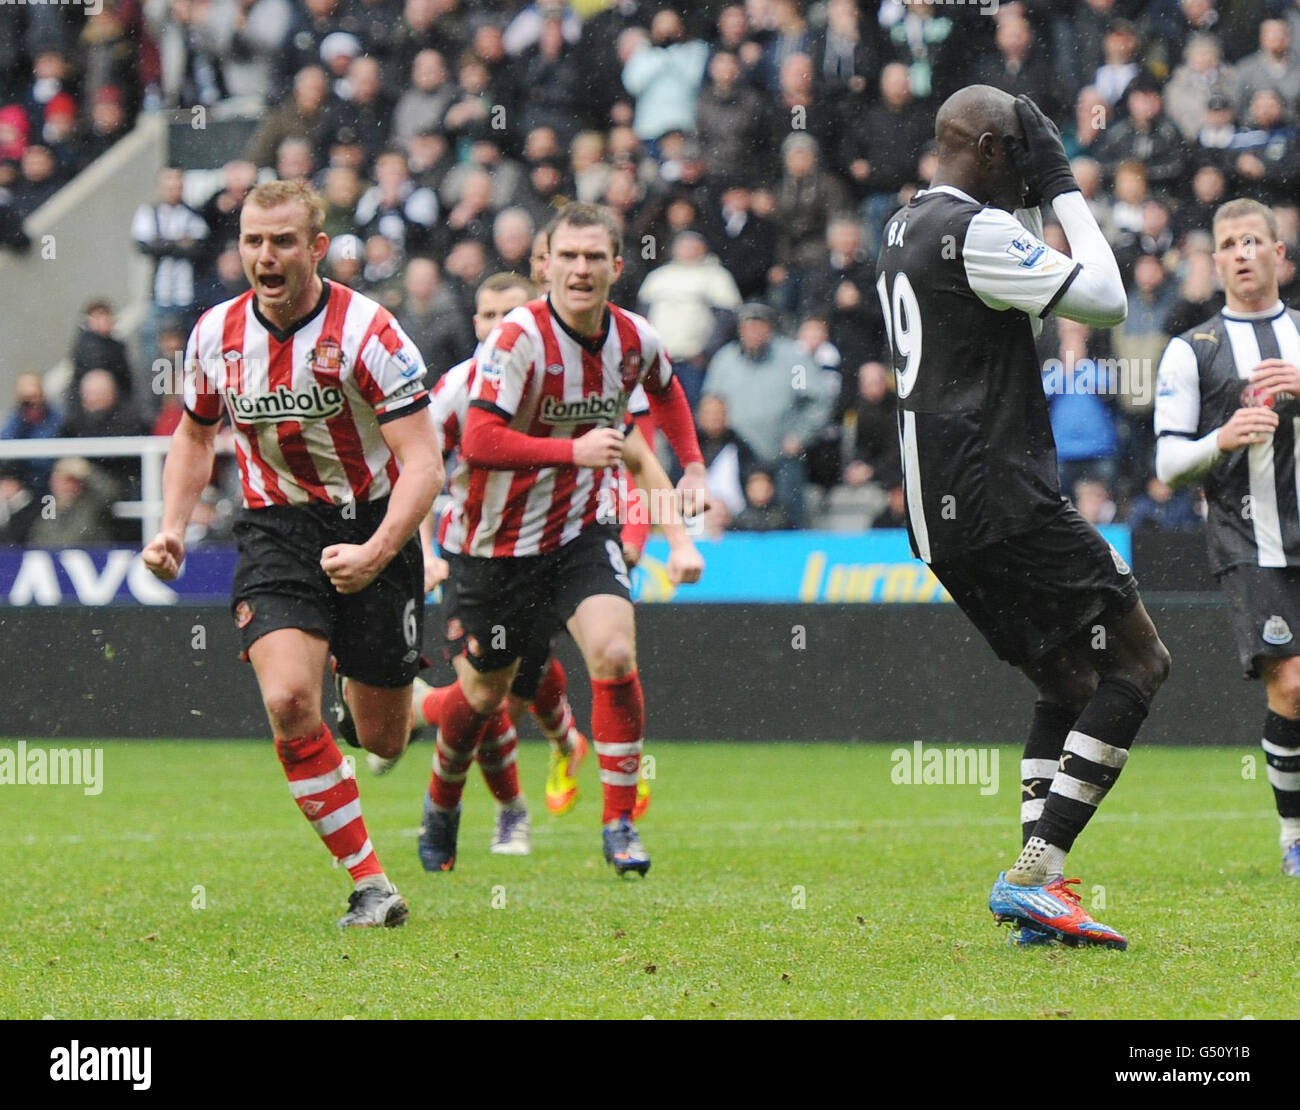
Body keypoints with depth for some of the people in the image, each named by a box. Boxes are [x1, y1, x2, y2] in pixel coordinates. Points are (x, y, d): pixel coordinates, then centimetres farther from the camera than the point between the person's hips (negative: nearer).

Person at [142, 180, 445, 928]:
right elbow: (195, 435, 17)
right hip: (277, 530, 2)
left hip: (372, 522, -2)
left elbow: (423, 462, -20)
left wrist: (377, 553, -34)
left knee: (382, 739, 5)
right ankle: (370, 886, -14)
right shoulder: (217, 334, -3)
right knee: (288, 701, -23)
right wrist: (173, 529, 3)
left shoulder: (367, 331, -18)